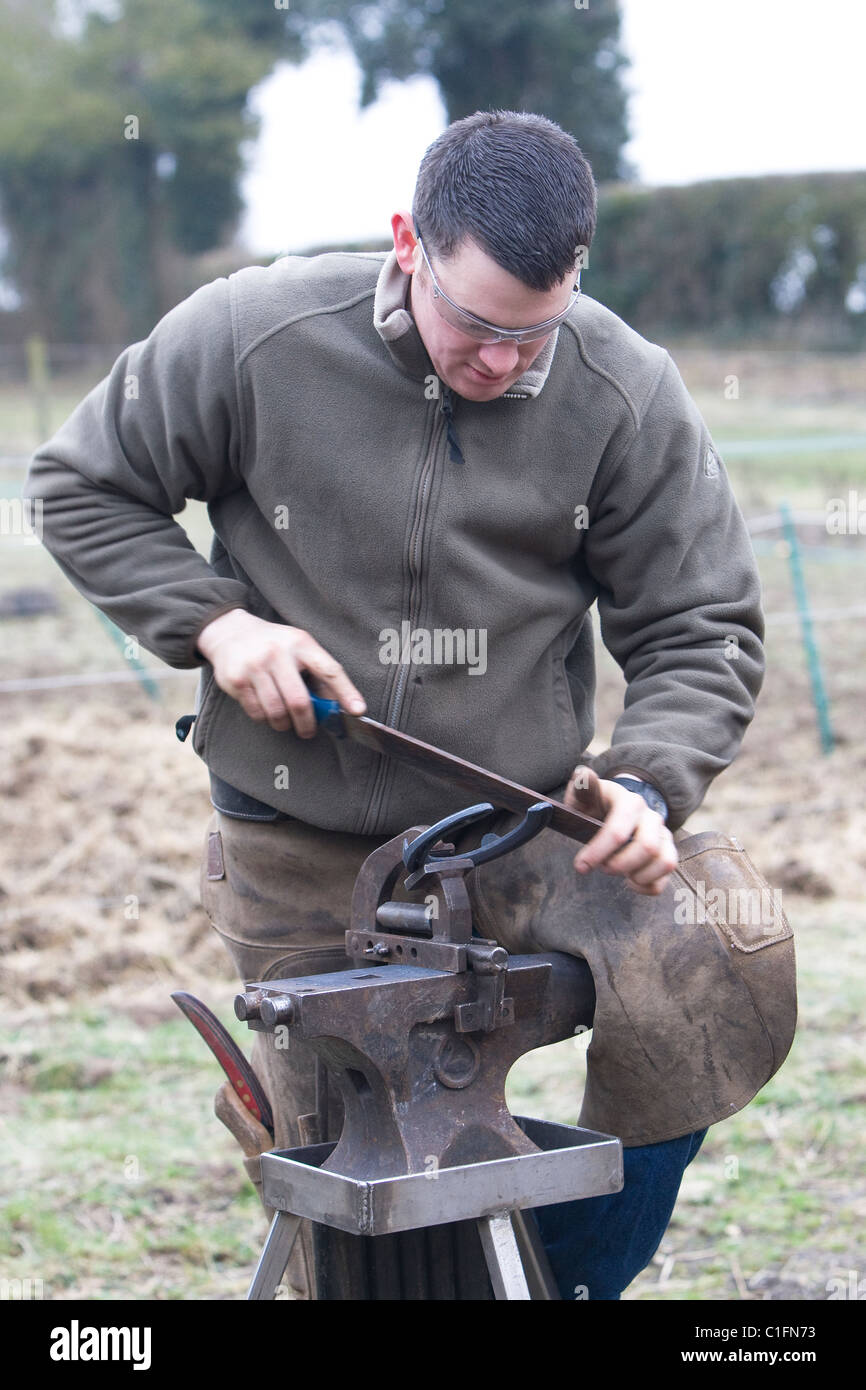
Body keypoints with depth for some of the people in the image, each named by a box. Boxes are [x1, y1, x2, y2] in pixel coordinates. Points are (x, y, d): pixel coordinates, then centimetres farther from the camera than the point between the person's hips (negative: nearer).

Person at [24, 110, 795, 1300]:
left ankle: (573, 1267, -2)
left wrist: (648, 781, -20)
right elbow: (83, 487, 3)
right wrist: (213, 621, -12)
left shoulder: (627, 396, -8)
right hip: (295, 844, 0)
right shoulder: (252, 338, -11)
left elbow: (700, 631, -1)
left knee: (721, 968, -24)